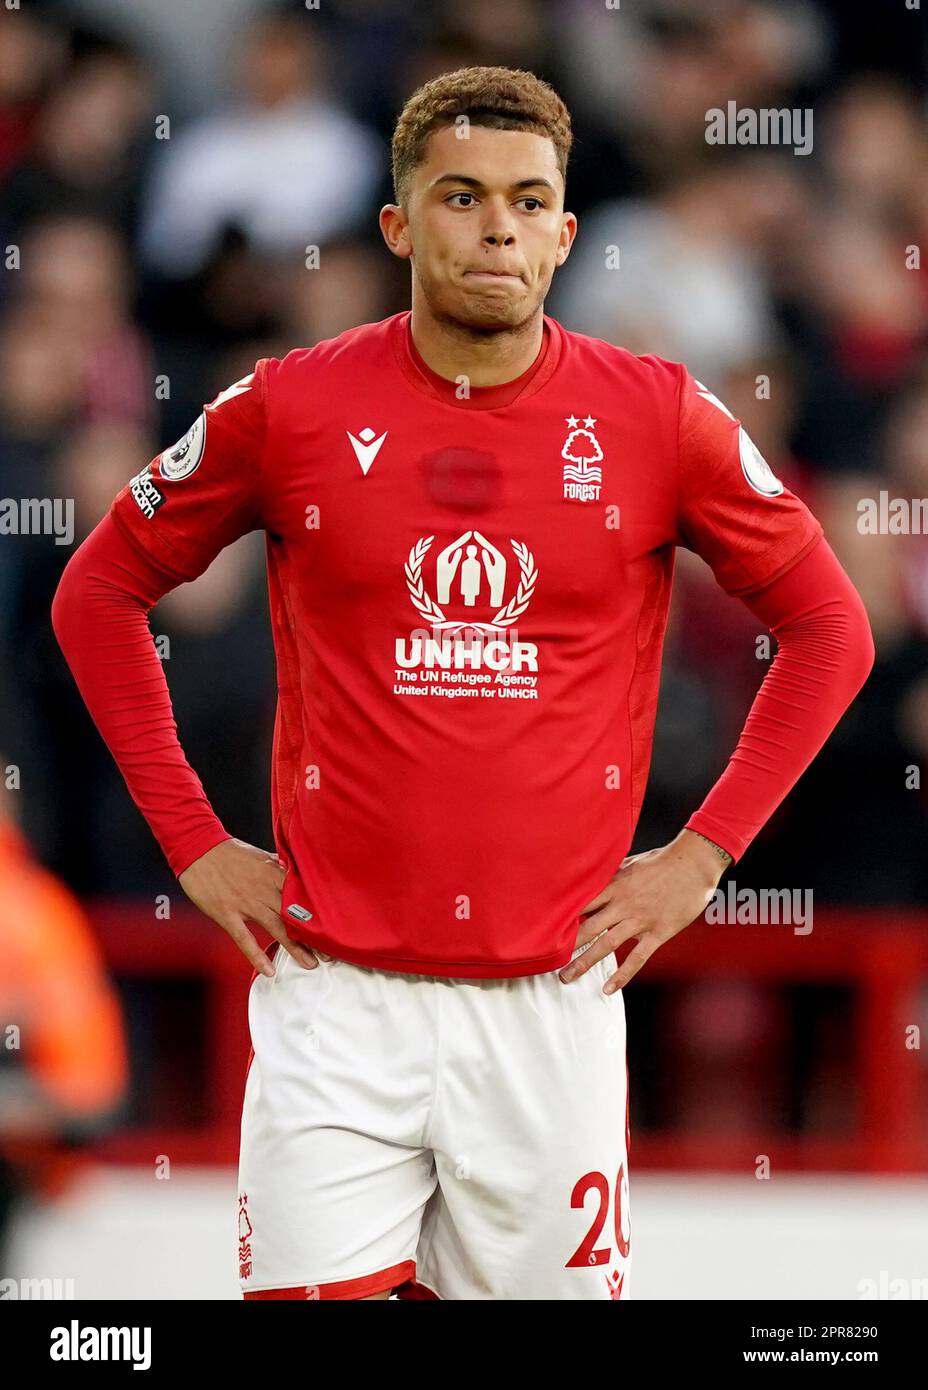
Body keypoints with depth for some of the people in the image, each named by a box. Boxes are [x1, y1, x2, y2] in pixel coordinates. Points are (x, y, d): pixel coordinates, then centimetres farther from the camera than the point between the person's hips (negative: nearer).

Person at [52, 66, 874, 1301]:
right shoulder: (289, 410, 0)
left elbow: (828, 629, 11)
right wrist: (194, 841, 5)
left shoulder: (659, 418, 0)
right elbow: (97, 595, 11)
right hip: (337, 998, -1)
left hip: (553, 992, 1)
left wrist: (704, 852, 3)